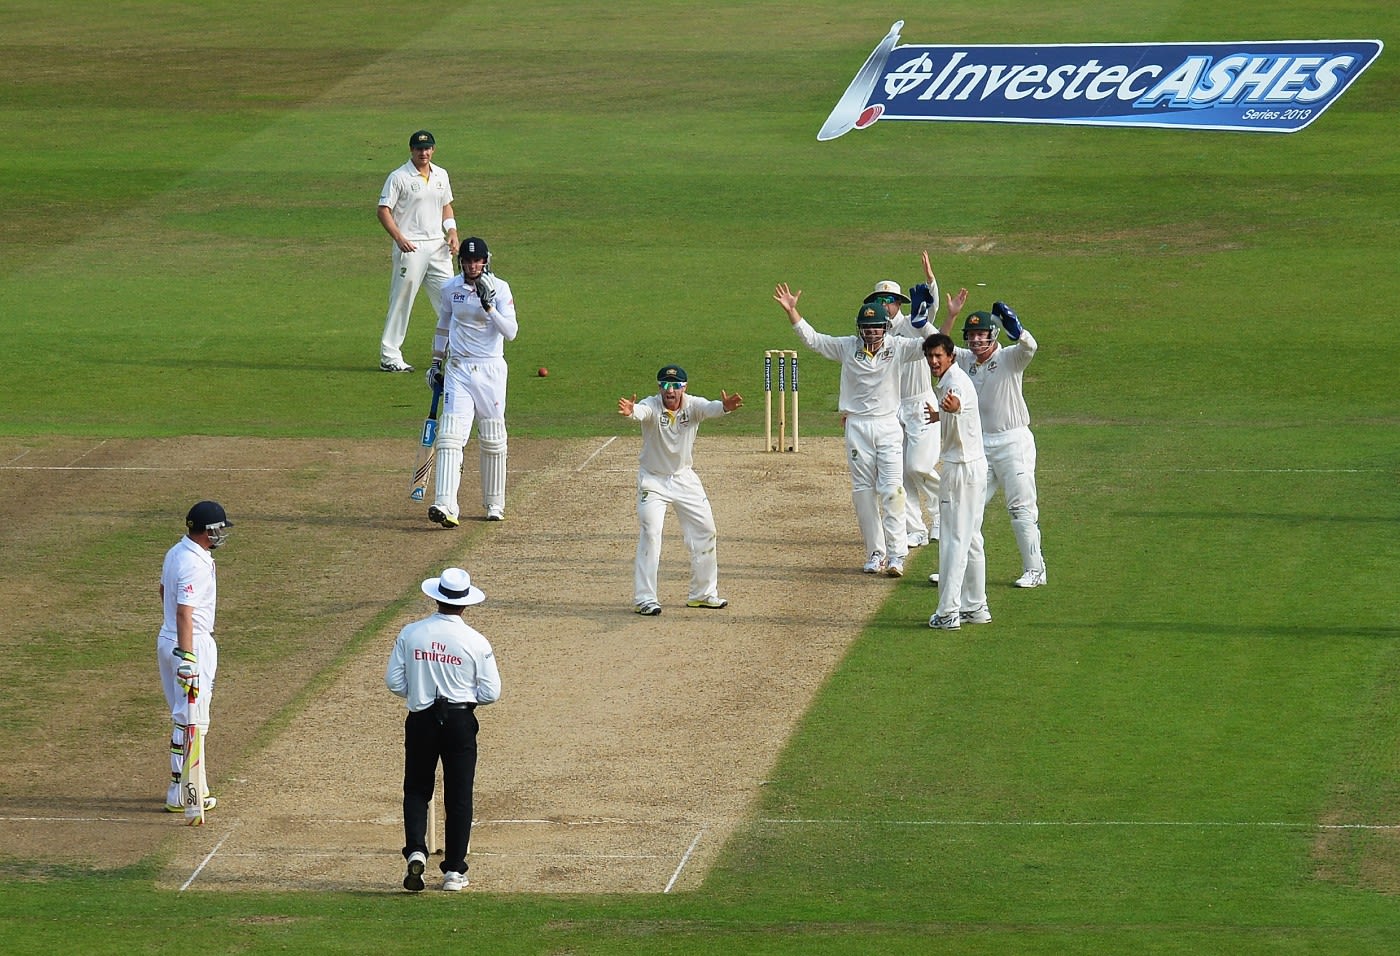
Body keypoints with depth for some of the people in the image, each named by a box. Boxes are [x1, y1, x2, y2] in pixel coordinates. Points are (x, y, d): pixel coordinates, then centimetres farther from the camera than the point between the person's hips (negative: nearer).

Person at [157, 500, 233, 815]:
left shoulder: (175, 553, 8)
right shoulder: (194, 565, -23)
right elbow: (184, 613, -30)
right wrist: (186, 658, -34)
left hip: (167, 639, 10)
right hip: (193, 644, -10)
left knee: (184, 716, 18)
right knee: (191, 720, -5)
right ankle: (180, 794, -4)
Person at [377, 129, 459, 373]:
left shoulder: (441, 176, 13)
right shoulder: (399, 177, -6)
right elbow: (384, 210, -8)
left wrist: (452, 232, 5)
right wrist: (399, 238, -21)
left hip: (438, 246, 6)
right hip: (410, 247, -6)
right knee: (401, 301, -4)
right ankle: (389, 356, 1)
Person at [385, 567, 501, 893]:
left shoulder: (411, 634, -4)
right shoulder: (476, 642, -8)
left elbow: (393, 682, -1)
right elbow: (491, 693, -5)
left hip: (421, 720, 1)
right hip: (460, 720, -1)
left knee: (417, 790, 14)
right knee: (459, 797, 7)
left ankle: (416, 851, -9)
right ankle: (454, 871, 9)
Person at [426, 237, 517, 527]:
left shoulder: (500, 288, -6)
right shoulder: (451, 289, 3)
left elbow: (511, 333, -16)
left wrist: (489, 305, -26)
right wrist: (436, 362, 18)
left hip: (490, 370, -1)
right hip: (458, 370, 1)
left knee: (492, 440, 7)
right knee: (451, 435, -13)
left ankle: (494, 504, 23)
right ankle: (445, 506, -24)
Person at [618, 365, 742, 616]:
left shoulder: (692, 405, -14)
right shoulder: (651, 406, -20)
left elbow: (709, 408, -36)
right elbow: (642, 411, -44)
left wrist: (724, 407, -60)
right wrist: (630, 411, -69)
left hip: (685, 479, 4)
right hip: (653, 480, -4)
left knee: (705, 532, 7)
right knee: (651, 533, -15)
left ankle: (704, 593, 23)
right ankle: (644, 598, -12)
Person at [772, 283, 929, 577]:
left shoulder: (896, 348, -3)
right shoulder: (847, 347, 2)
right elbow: (811, 338, 1)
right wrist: (791, 311, -12)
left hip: (888, 425, -2)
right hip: (857, 428, 2)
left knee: (892, 491, -9)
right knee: (863, 492, 5)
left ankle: (896, 555, -8)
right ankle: (875, 553, 13)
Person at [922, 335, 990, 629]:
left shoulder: (956, 382, -21)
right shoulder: (947, 382, 12)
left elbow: (959, 400, -47)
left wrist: (953, 407, -67)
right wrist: (940, 415, 44)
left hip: (960, 468, -11)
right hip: (973, 465, 11)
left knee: (954, 539, -9)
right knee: (970, 539, 16)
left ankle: (948, 612, -10)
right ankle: (975, 607, 23)